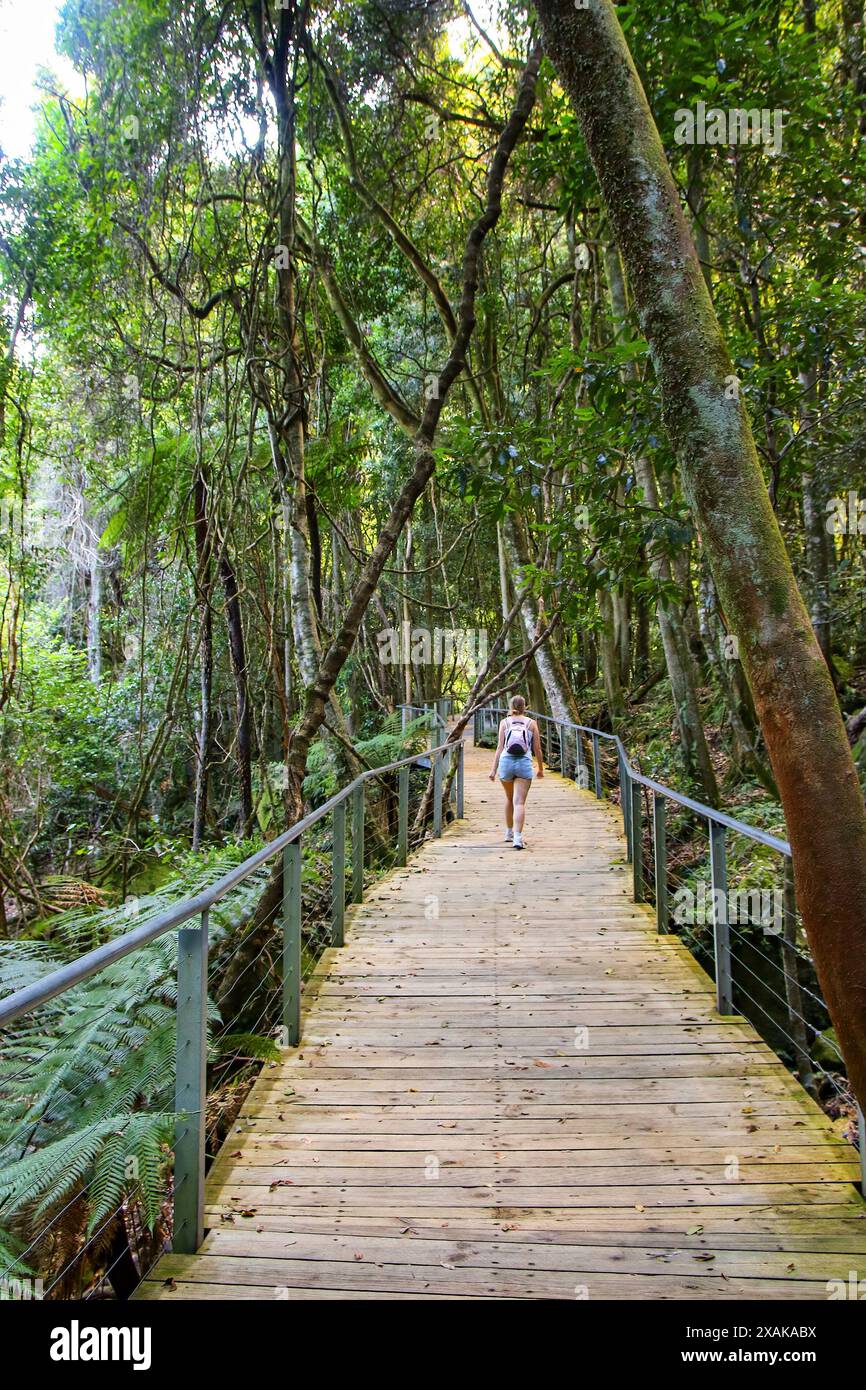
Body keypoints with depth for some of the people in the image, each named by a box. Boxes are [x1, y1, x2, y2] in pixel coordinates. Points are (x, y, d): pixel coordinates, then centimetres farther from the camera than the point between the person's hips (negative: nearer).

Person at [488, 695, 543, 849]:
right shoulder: (531, 723, 8)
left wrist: (493, 770, 1)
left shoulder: (504, 722, 8)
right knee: (519, 802, -5)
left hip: (506, 761, 2)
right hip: (524, 763, -2)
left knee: (509, 798, 22)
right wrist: (541, 768, 21)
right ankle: (518, 837, -18)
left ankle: (509, 832, 32)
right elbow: (537, 749, 8)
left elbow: (500, 747, 2)